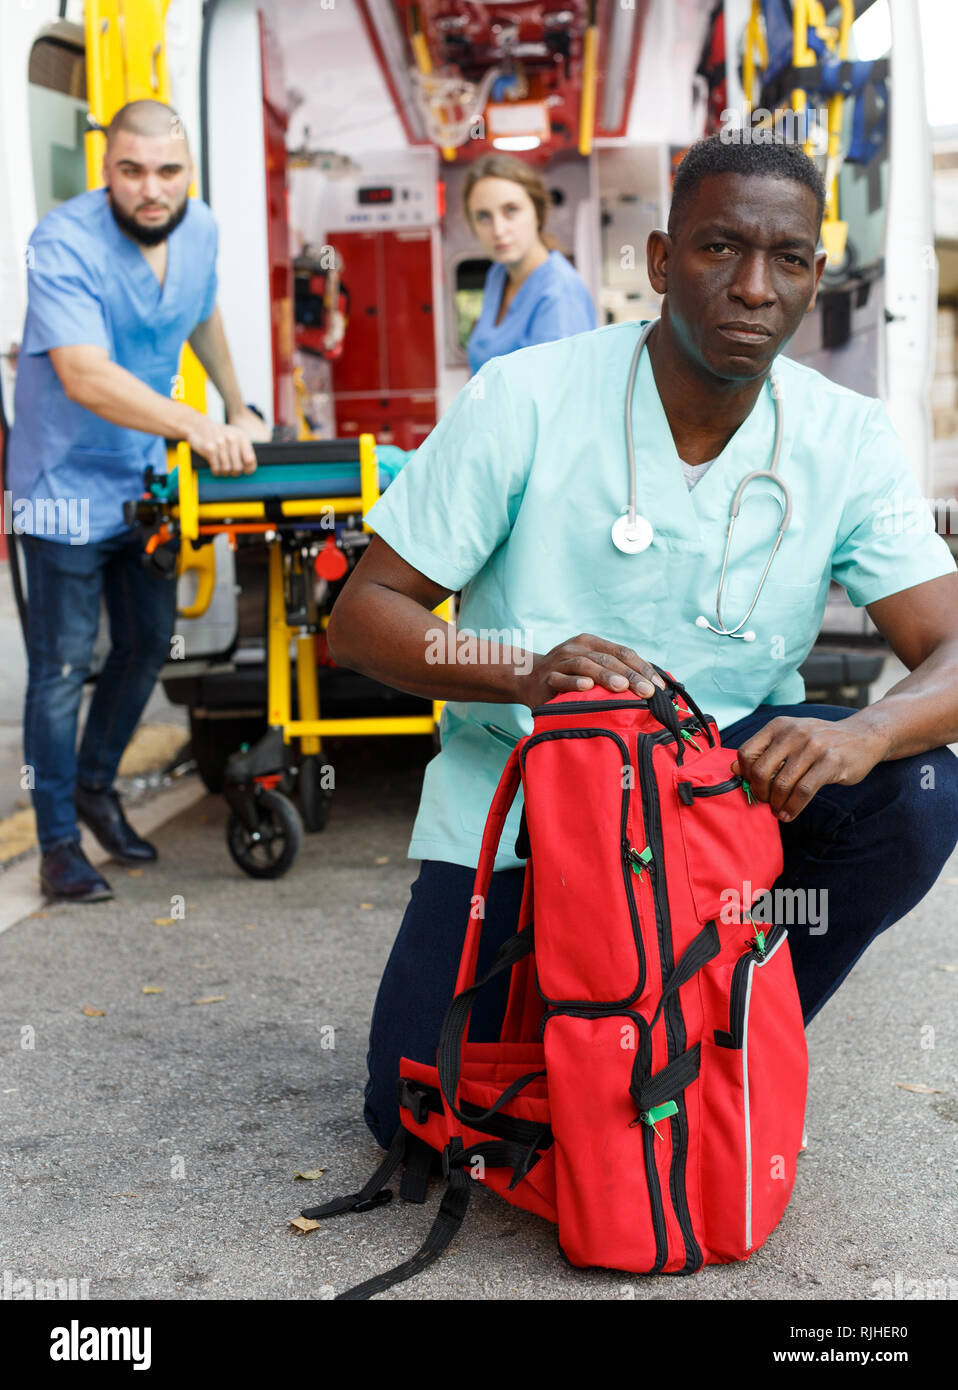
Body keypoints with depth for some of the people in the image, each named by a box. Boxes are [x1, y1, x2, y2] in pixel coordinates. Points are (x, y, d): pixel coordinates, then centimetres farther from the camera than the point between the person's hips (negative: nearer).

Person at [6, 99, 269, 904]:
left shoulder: (199, 229, -1)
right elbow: (85, 377, -34)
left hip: (143, 475, 7)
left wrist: (238, 412, 27)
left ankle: (96, 785, 36)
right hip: (66, 482, -7)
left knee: (149, 643, 15)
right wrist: (193, 426, -44)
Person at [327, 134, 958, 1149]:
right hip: (515, 787, -1)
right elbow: (364, 615, -14)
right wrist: (527, 670, -33)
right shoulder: (524, 400, -16)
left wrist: (864, 733, -39)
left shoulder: (846, 440, -9)